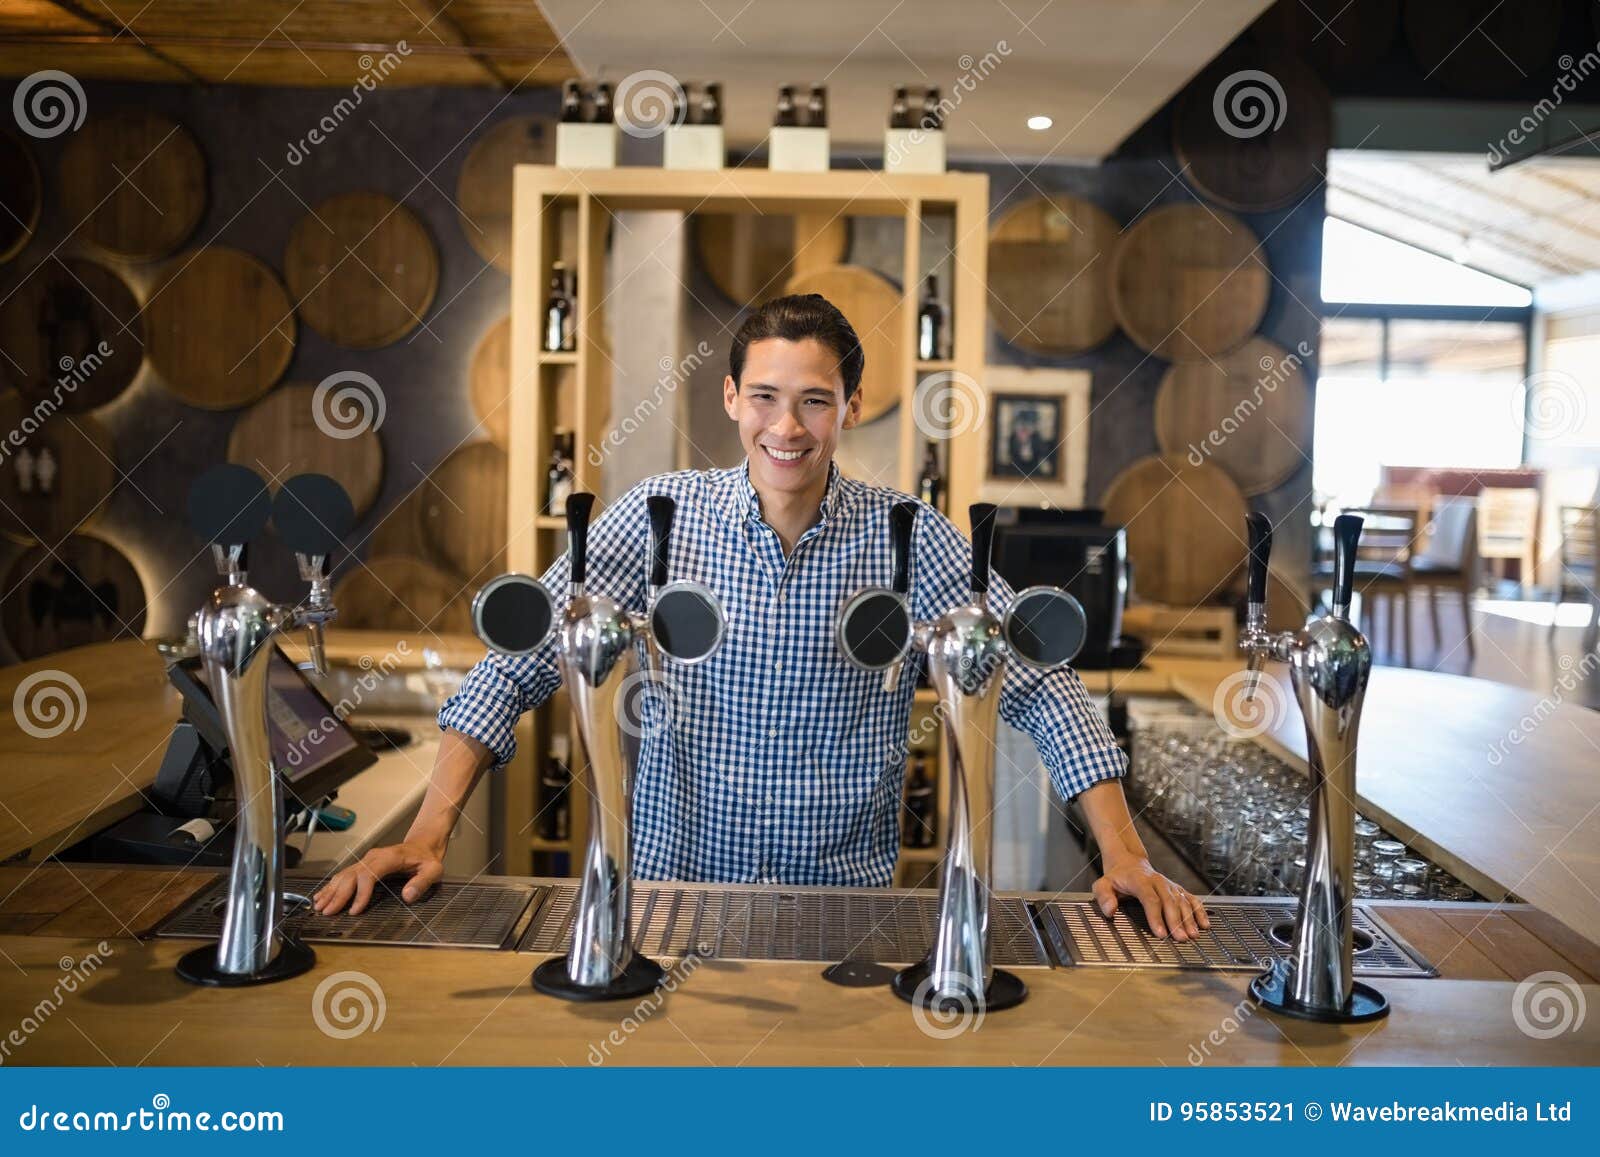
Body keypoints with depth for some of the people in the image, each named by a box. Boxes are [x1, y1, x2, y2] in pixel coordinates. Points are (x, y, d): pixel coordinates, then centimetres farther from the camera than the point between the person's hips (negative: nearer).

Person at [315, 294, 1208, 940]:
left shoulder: (909, 538, -3)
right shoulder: (659, 516, -3)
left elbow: (1041, 685, -3)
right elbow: (524, 658, -5)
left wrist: (1125, 856, -13)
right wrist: (429, 834, -14)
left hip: (847, 899, 0)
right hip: (672, 887, 0)